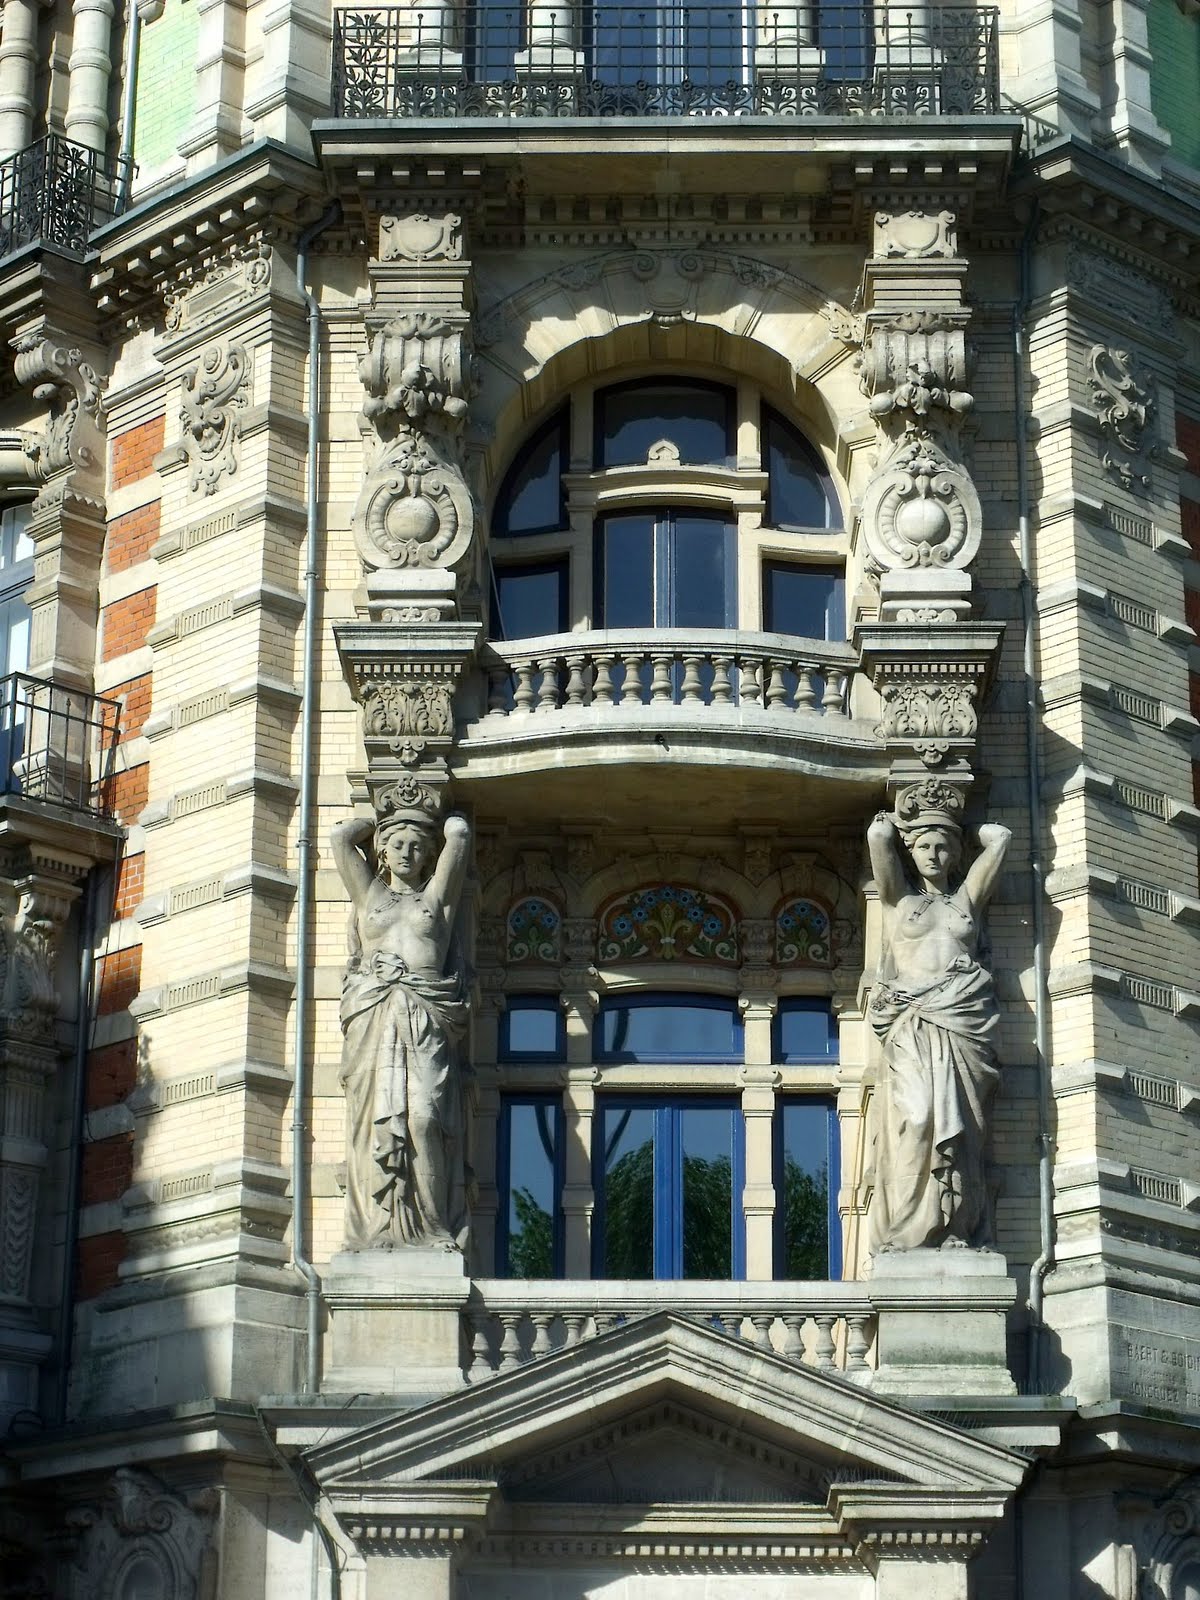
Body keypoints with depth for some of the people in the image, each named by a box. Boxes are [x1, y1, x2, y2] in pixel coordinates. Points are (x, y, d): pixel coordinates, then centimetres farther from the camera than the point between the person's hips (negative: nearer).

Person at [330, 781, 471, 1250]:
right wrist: (380, 822, 28)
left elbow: (459, 834, 12)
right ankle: (376, 1226, -13)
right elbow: (342, 836, 15)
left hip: (426, 1020, -1)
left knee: (425, 1116, -15)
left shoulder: (436, 896, 19)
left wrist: (440, 821, 32)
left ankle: (434, 1227, -17)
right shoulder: (369, 894, 22)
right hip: (373, 1017, 1)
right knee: (377, 1116, -9)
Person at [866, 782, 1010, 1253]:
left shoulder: (967, 899, 21)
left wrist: (952, 825, 30)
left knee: (957, 1128, -10)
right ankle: (906, 1234, -19)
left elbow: (998, 837, 18)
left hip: (963, 1022, 1)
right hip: (911, 1027, -1)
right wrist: (900, 822, 24)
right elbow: (878, 835, 5)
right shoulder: (899, 899, 17)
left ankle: (955, 1231, -14)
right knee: (914, 1121, -15)